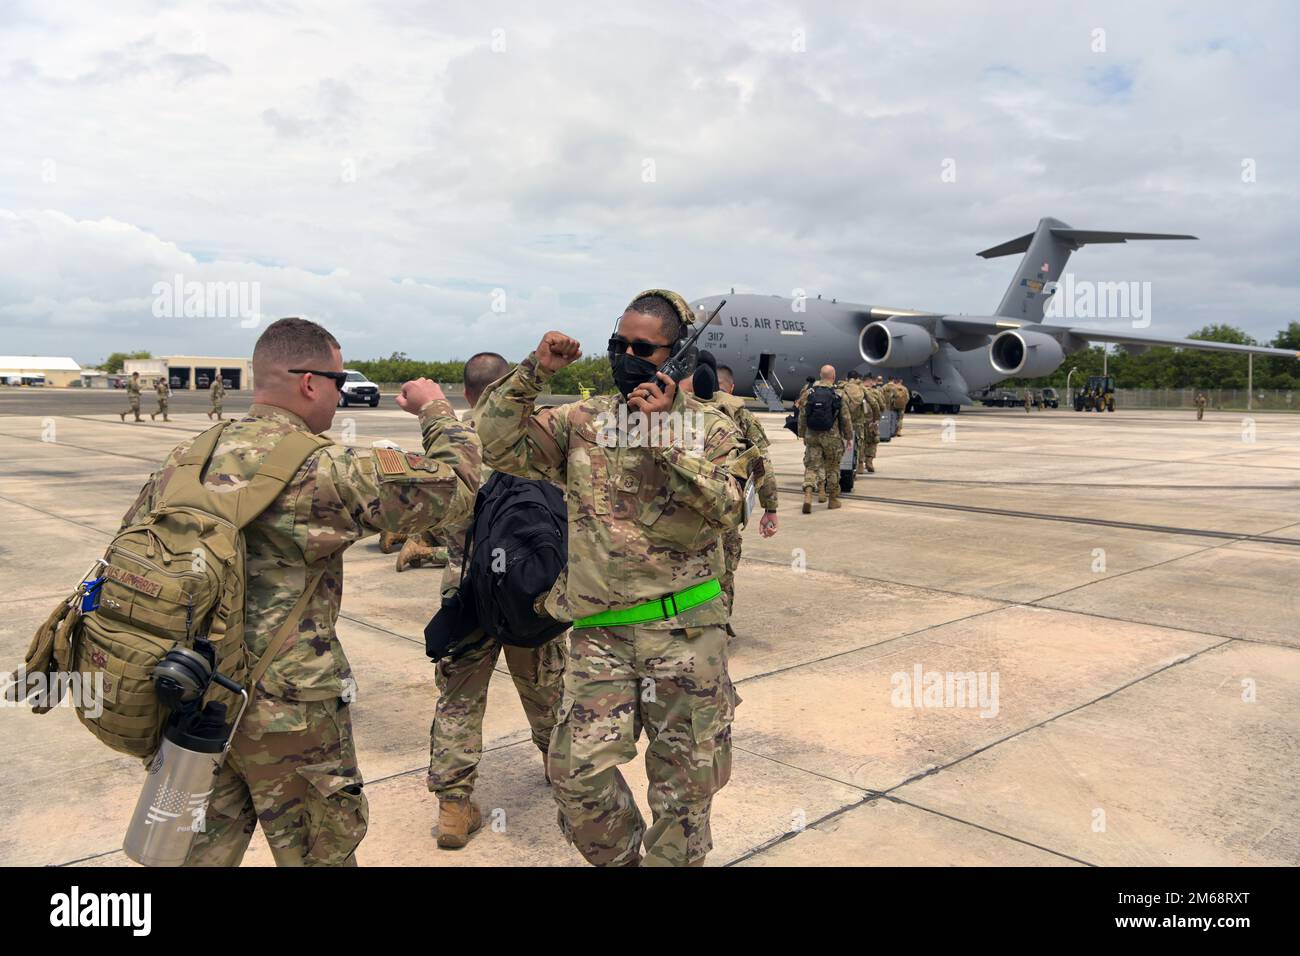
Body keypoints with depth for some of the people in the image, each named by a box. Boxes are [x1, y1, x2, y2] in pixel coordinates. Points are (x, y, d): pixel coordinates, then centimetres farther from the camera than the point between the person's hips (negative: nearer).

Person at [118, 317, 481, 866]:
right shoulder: (322, 470, -19)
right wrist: (435, 408, 1)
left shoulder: (188, 458, 2)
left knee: (207, 846, 22)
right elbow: (455, 485, -17)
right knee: (319, 852, 13)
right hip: (286, 712, -6)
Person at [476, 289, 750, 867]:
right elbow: (497, 445, -1)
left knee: (685, 778, 9)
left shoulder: (711, 429, 3)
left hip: (686, 631, -1)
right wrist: (534, 372, -9)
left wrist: (665, 433, -17)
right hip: (600, 632, 1)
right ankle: (620, 856, 25)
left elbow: (725, 510, -13)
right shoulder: (582, 422, 6)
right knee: (577, 770, -5)